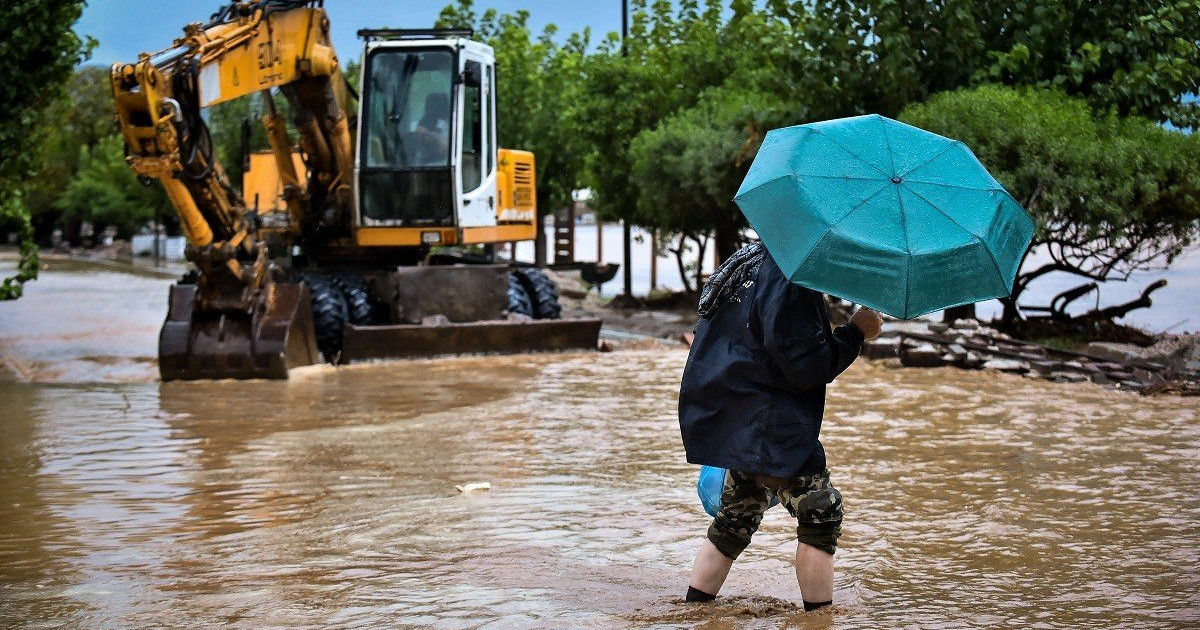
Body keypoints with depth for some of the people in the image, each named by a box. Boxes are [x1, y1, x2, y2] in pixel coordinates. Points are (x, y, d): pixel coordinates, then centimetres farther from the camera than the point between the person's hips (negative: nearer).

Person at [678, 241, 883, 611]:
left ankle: (694, 608, 25)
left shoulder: (752, 261, 15)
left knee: (736, 518, 20)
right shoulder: (789, 282, -18)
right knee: (821, 511, -4)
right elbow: (806, 367, -19)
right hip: (767, 425, -10)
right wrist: (856, 332, -9)